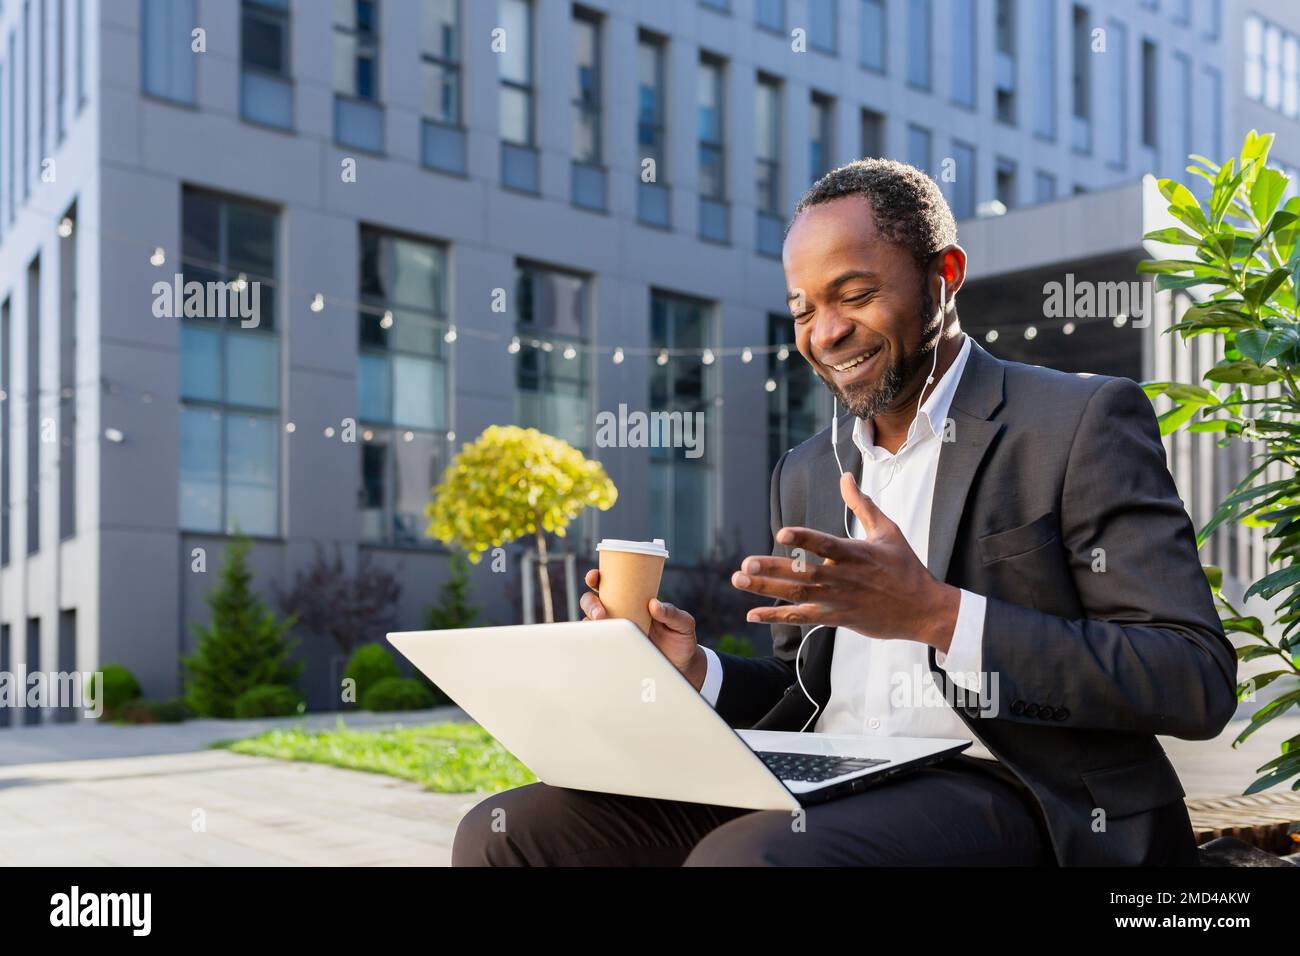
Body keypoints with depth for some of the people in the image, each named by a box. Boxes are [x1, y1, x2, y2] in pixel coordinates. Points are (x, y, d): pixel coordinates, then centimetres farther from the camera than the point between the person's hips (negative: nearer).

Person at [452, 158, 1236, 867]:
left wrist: (936, 614, -19)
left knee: (743, 860, -34)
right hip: (824, 795, 6)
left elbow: (1199, 683, -10)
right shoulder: (808, 474, 19)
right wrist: (697, 671, 0)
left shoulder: (1083, 423, -1)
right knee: (508, 833, -12)